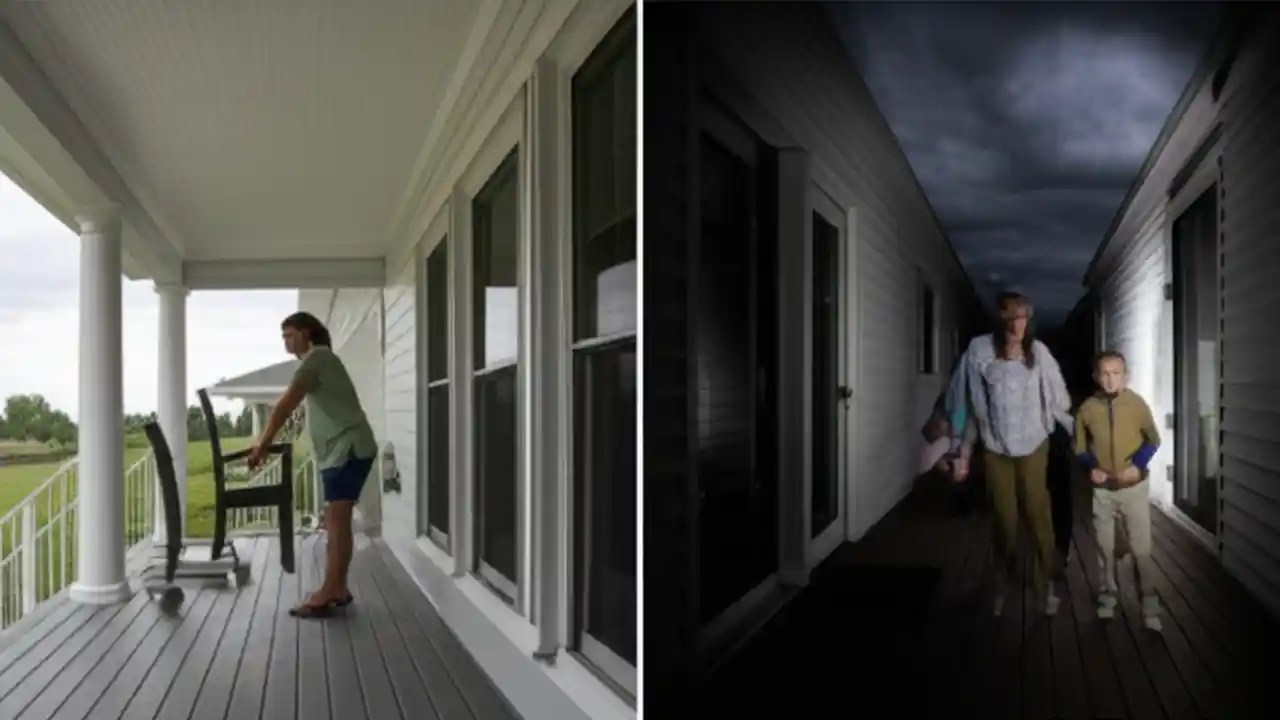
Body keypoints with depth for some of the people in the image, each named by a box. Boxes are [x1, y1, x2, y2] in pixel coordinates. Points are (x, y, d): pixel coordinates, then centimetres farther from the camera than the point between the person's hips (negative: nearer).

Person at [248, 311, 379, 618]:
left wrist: (262, 445, -13)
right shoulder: (318, 360, 25)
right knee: (334, 523, 11)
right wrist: (264, 442, 21)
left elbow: (285, 405, -14)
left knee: (338, 523, -10)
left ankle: (329, 594, -10)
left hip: (348, 449, -10)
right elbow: (291, 407, 25)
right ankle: (337, 589, 15)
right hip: (341, 451, 10)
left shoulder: (317, 357, -8)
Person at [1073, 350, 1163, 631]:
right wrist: (1091, 467, -13)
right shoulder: (1087, 409, -8)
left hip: (1135, 487, -2)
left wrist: (1138, 464, -17)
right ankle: (1107, 596, 31)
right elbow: (1080, 447, 4)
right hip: (1103, 489, 2)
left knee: (1141, 548, 0)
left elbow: (1153, 440, -2)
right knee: (1105, 547, 14)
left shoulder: (1137, 404, -12)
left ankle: (1150, 607, 11)